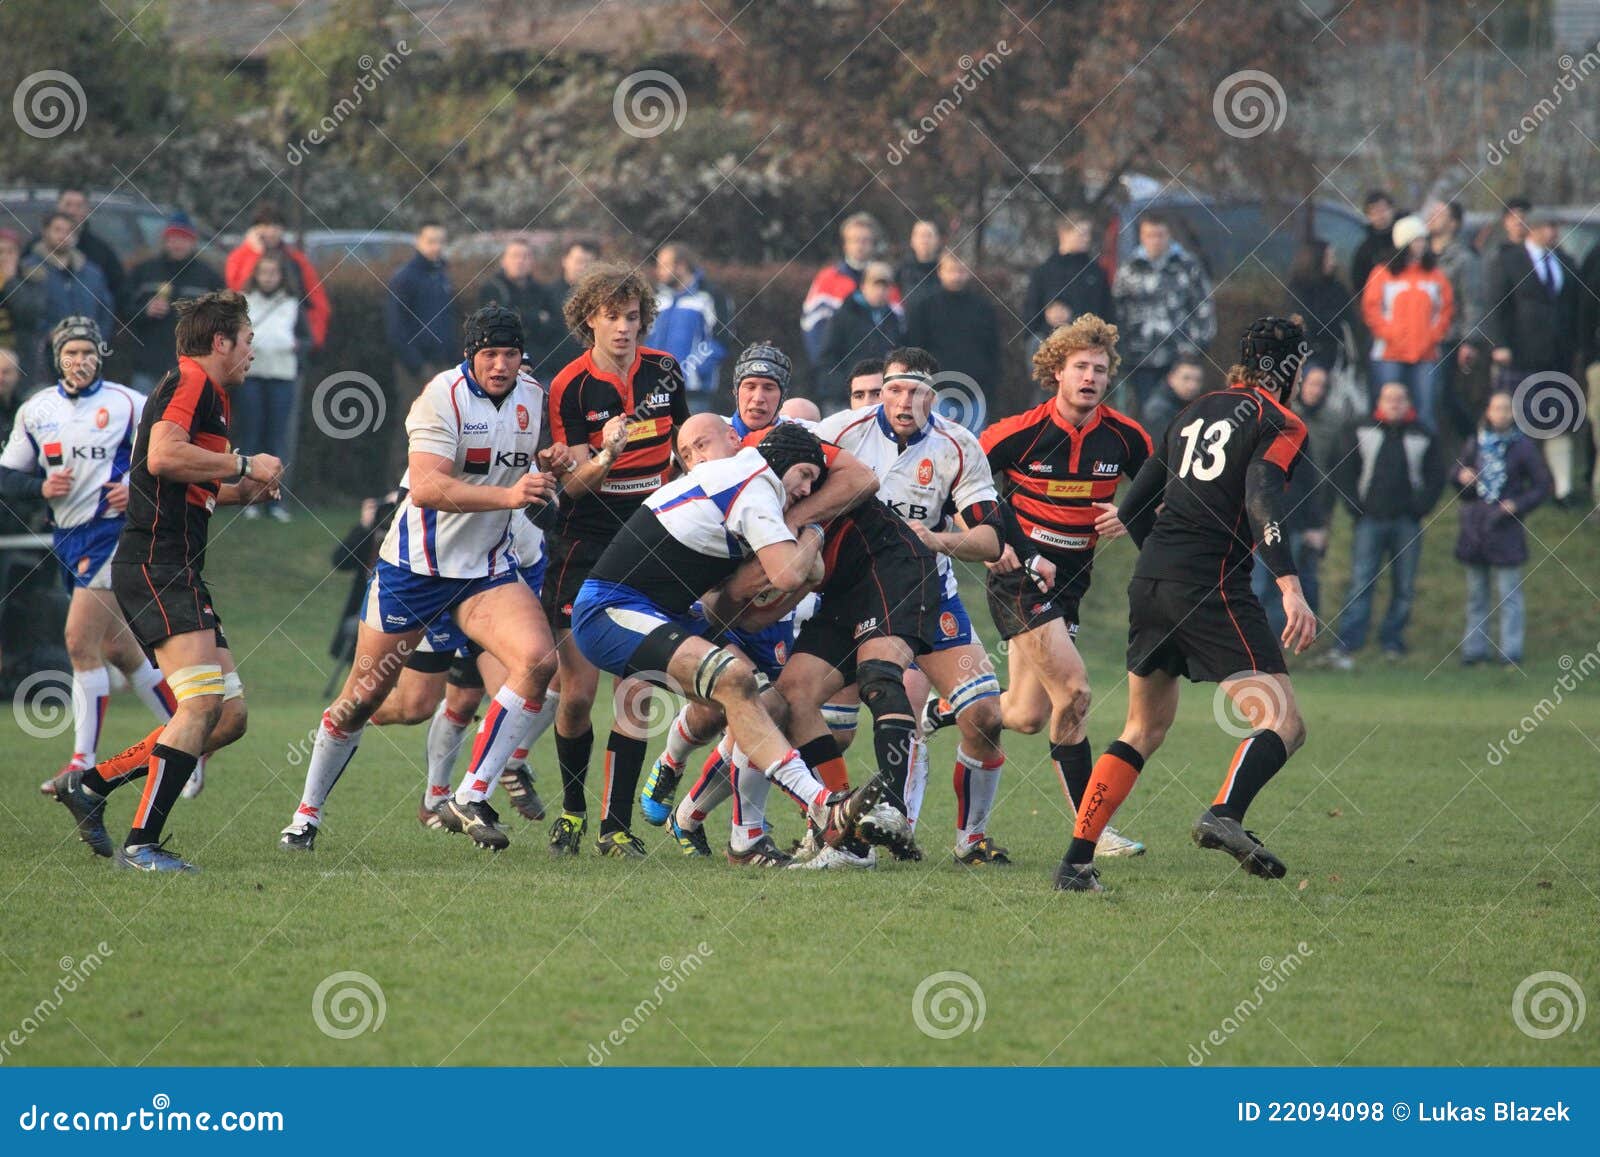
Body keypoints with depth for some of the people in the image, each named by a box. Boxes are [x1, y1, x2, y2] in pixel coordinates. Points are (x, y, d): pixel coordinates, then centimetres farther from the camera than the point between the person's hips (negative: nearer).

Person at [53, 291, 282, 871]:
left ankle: (90, 784, 11)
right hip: (156, 565, -10)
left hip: (177, 574, 10)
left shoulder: (205, 393, 25)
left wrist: (240, 491, 21)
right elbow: (162, 456, -24)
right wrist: (242, 465, -15)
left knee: (229, 716, 5)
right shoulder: (190, 383, -7)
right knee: (204, 700, -21)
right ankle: (142, 843, -22)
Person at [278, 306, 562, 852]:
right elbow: (426, 487, -29)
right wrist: (507, 495, -36)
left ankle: (469, 800, -15)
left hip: (487, 568, 5)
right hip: (416, 564, -5)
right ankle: (307, 813, 23)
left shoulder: (532, 396, 3)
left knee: (539, 659, -20)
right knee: (364, 695, 3)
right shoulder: (444, 395, -17)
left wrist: (545, 475, 5)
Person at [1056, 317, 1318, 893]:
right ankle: (1224, 815, -36)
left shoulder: (1198, 410, 20)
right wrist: (1291, 589, -30)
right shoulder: (1280, 425, -1)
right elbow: (1261, 500, -20)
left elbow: (1132, 509, 22)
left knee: (1144, 728, 19)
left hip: (1150, 582, 7)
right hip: (1212, 585, -7)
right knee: (1284, 724, -10)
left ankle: (1076, 861, 12)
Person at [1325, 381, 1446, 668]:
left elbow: (1436, 476, 8)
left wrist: (1419, 507, -3)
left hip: (1407, 523, 1)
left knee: (1404, 588, 3)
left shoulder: (1422, 436, 7)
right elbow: (1342, 472, 8)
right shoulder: (1363, 432, 7)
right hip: (1371, 520, -1)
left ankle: (1392, 641, 12)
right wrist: (1356, 507, -1)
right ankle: (1344, 646, -15)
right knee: (1361, 584, -9)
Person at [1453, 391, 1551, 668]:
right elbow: (1455, 474, 18)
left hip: (1505, 529, -4)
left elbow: (1542, 485, 2)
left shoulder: (1522, 447, -1)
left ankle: (1511, 652, -2)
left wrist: (1518, 505, -12)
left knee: (1508, 595, -5)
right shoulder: (1475, 444, 9)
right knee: (1476, 595, 11)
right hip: (1474, 528, 4)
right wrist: (1462, 477, -6)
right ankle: (1475, 648, 17)